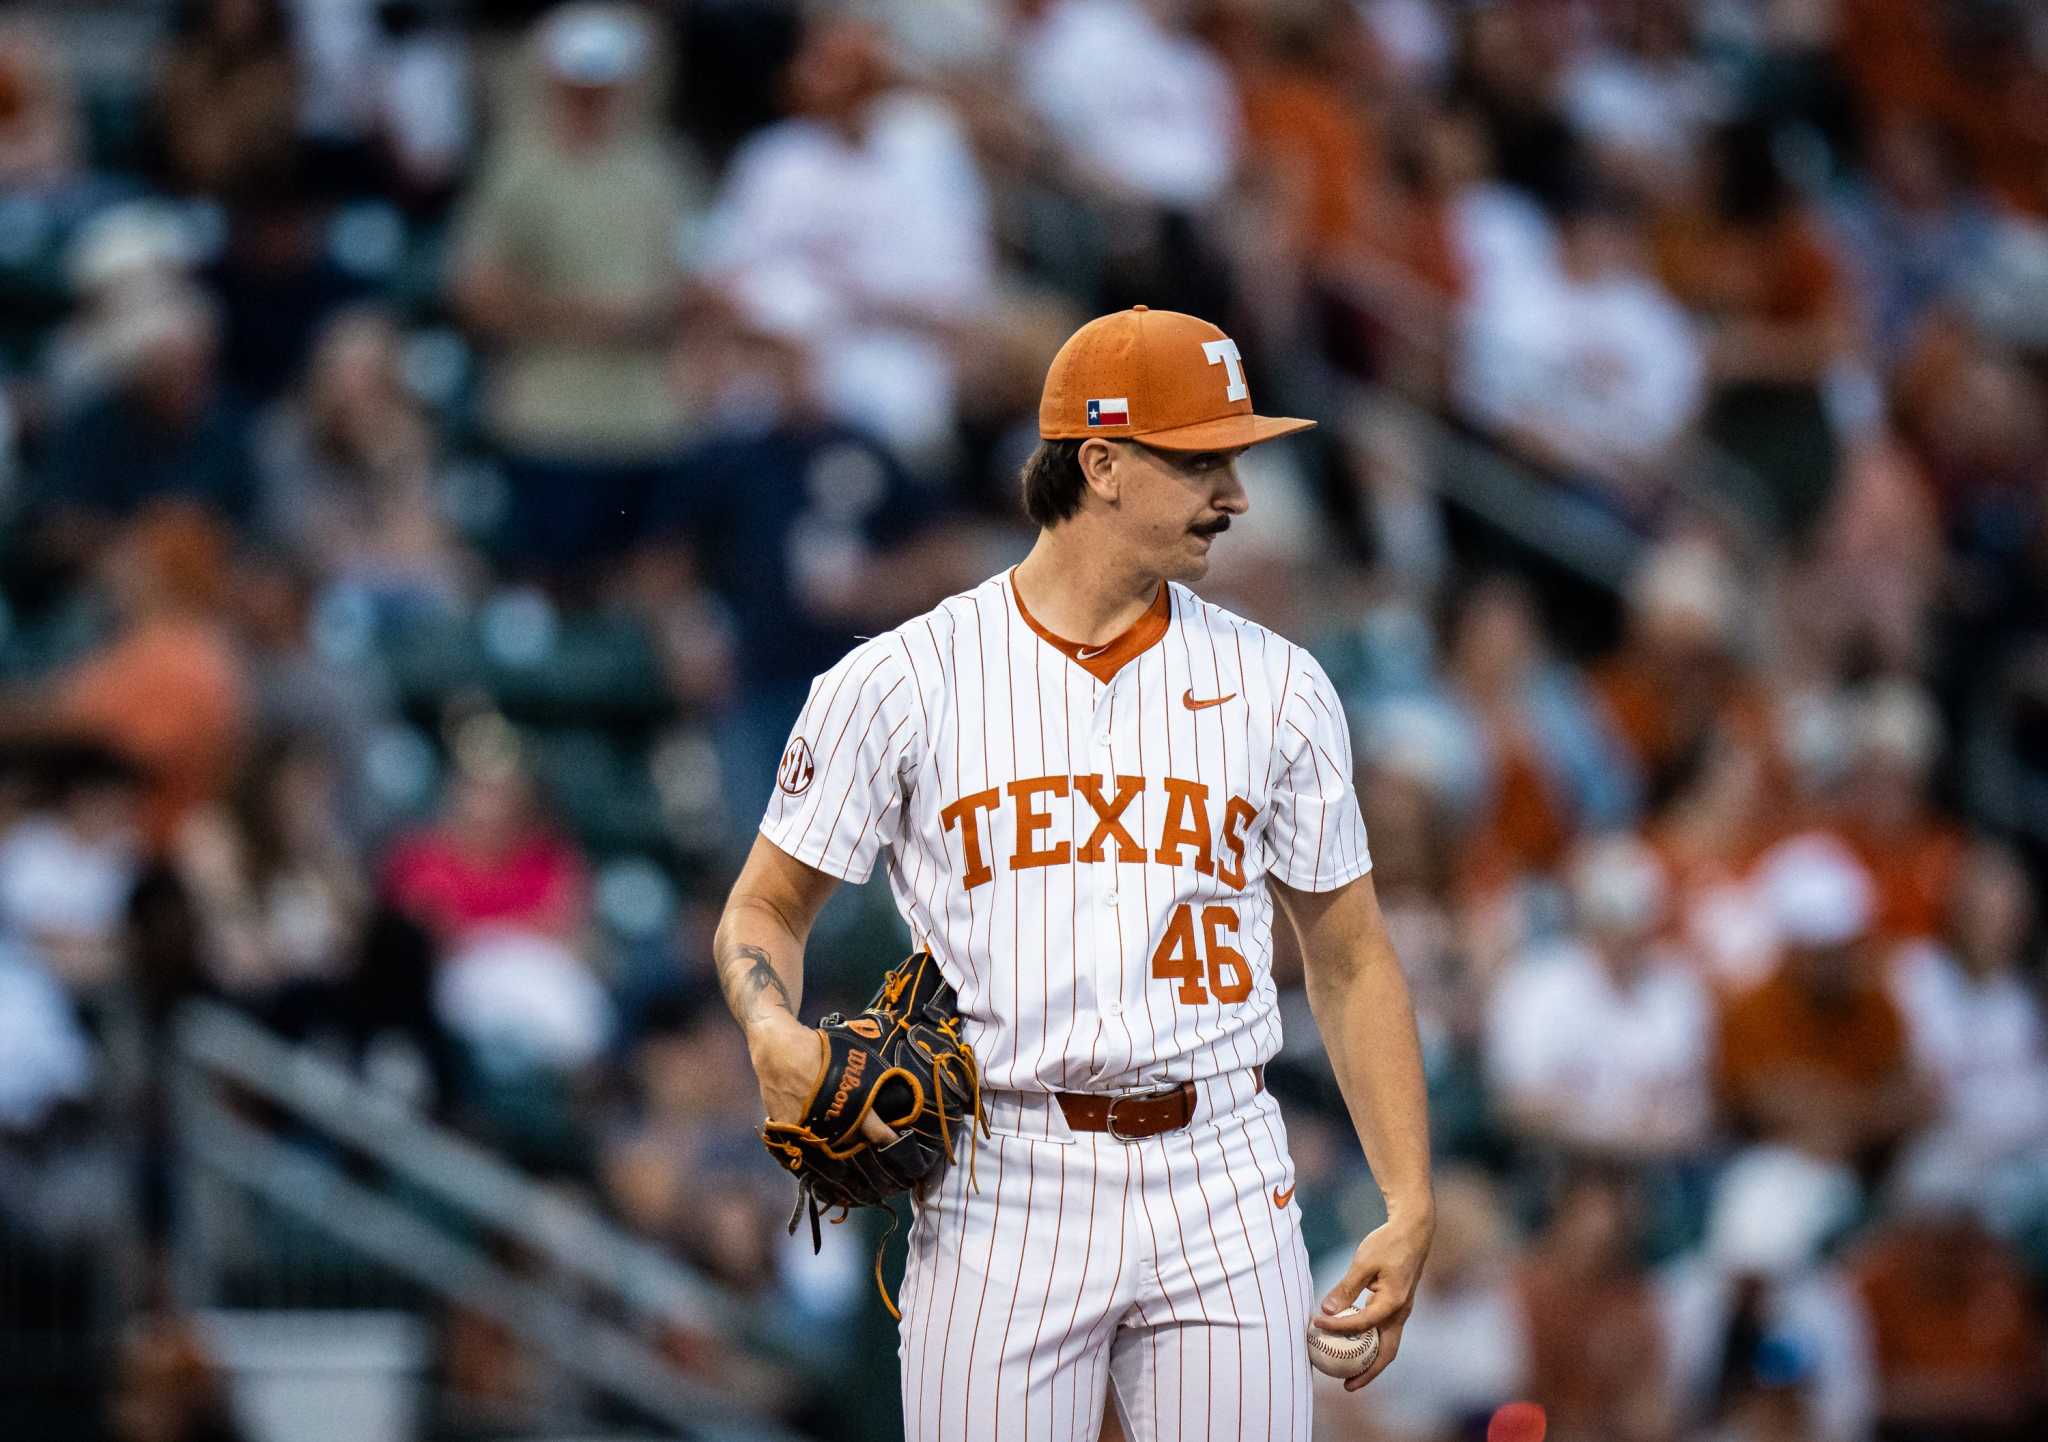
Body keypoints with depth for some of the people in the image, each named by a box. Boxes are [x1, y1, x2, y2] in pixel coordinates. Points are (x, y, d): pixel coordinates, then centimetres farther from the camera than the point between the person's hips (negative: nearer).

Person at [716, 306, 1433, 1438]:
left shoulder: (1278, 688, 10)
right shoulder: (901, 682, 3)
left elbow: (1349, 957, 13)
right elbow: (766, 908, 10)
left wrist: (1410, 1208, 3)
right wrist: (773, 1036, -13)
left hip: (1223, 1187, 2)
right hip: (1002, 1194, -2)